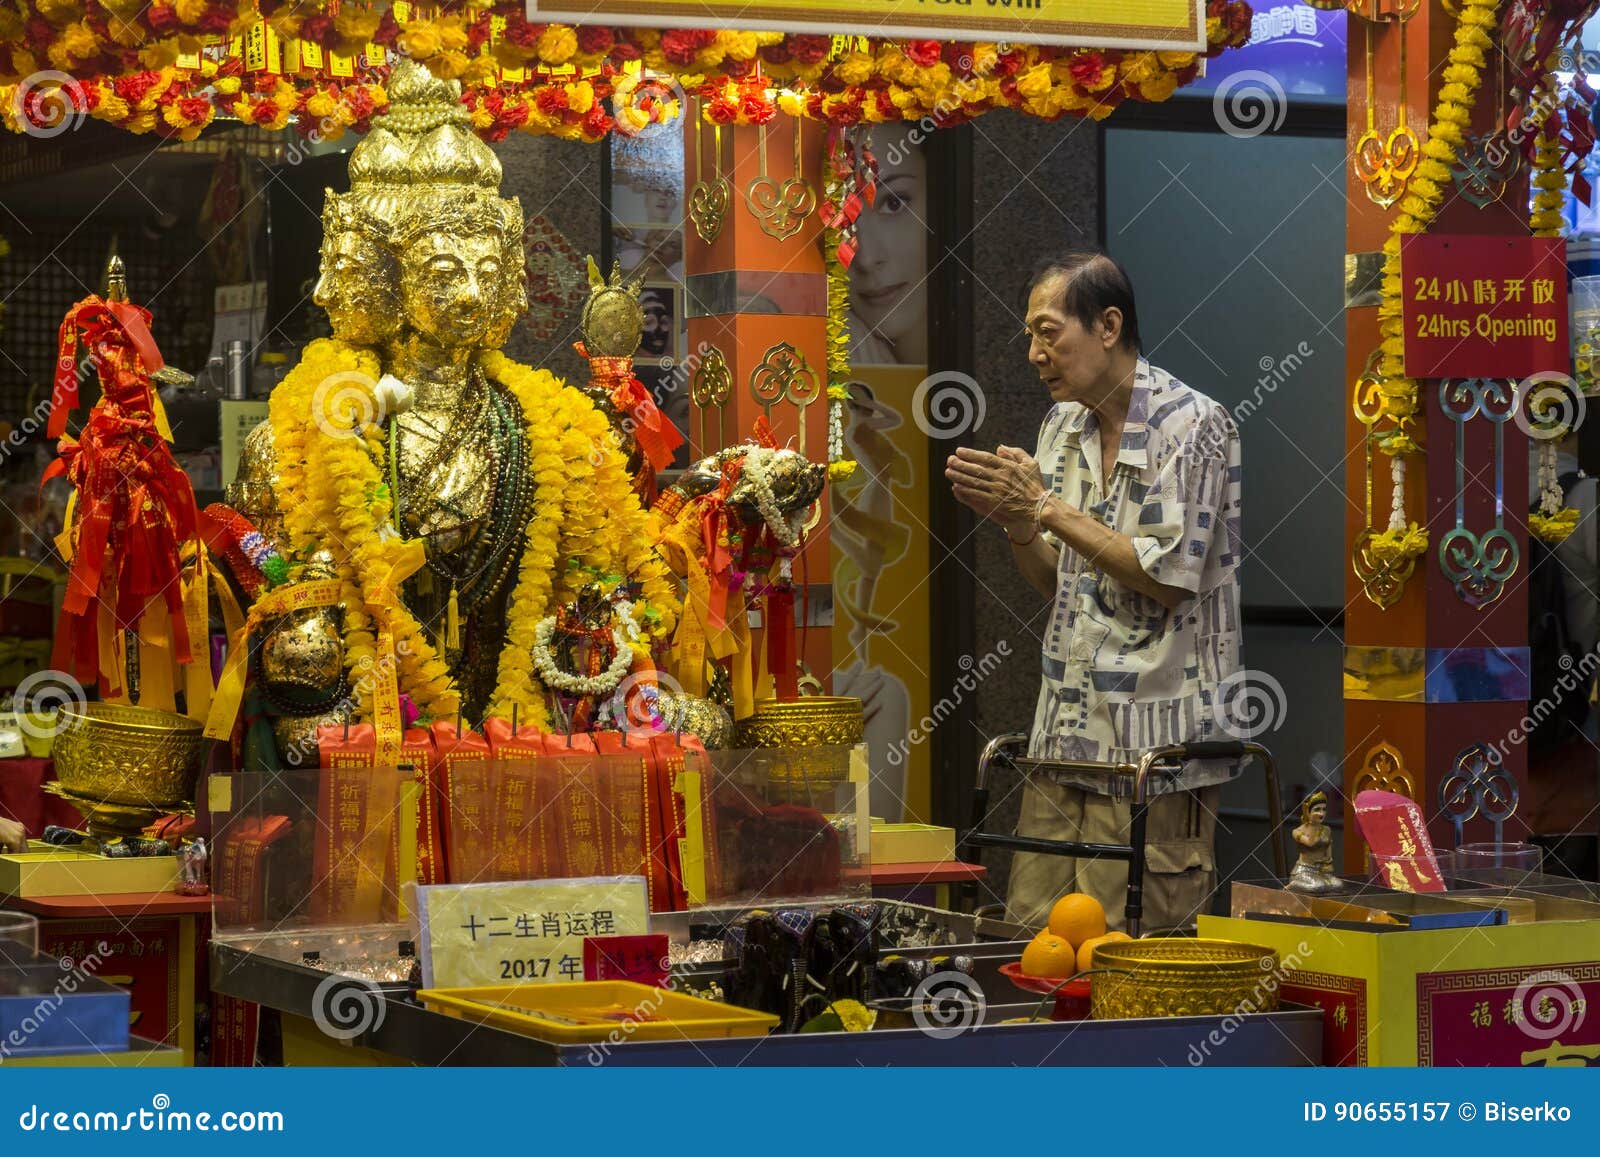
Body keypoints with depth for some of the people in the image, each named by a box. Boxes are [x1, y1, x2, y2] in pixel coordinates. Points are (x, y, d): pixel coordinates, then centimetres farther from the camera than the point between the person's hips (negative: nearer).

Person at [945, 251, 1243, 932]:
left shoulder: (1193, 426, -9)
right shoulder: (1062, 427, 13)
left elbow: (1169, 577, -17)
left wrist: (1047, 506, -14)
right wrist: (1011, 518, -2)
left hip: (1154, 748, -7)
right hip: (1065, 738, 7)